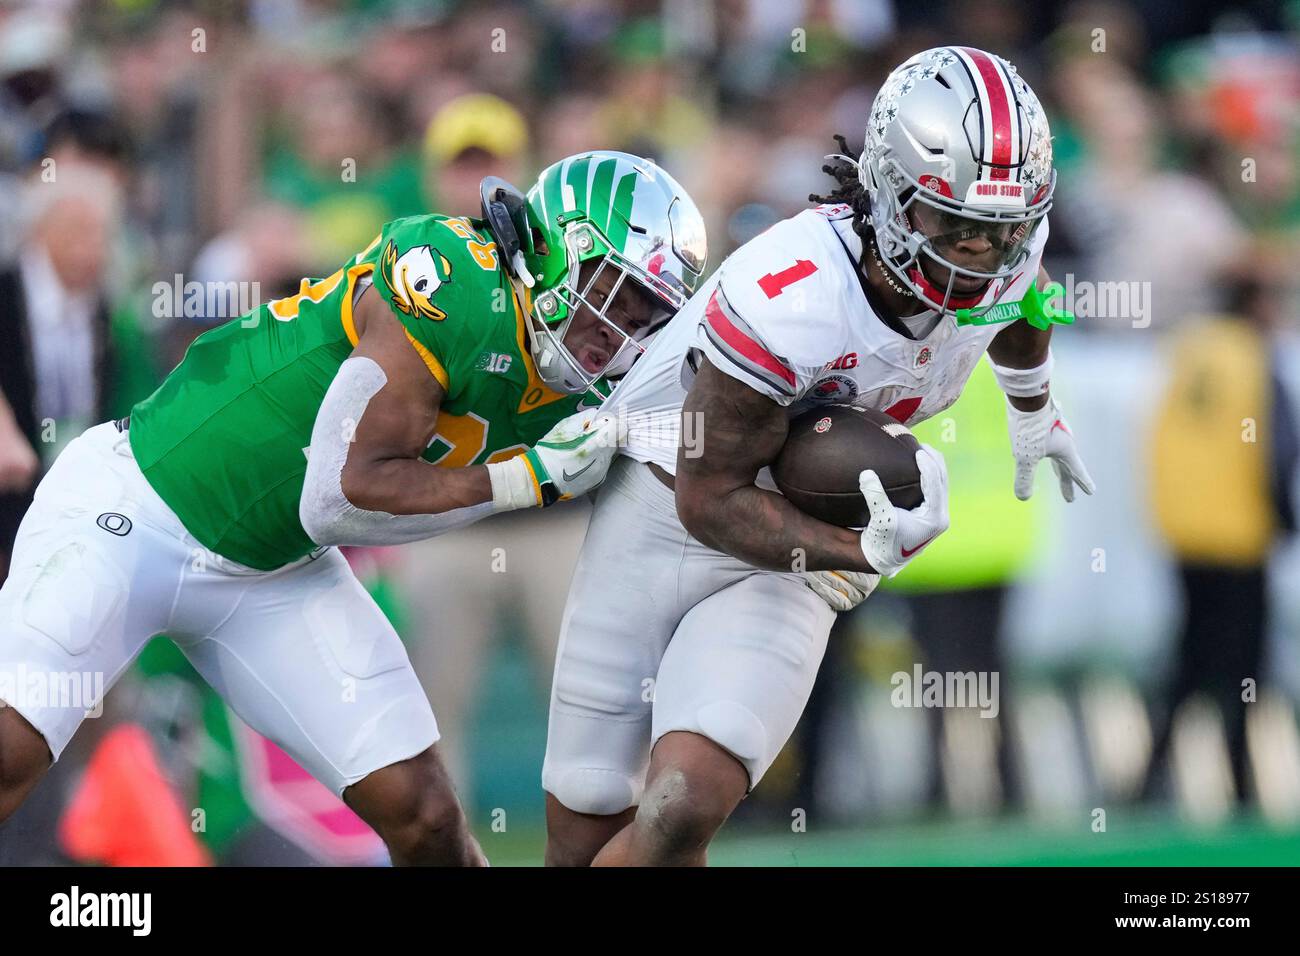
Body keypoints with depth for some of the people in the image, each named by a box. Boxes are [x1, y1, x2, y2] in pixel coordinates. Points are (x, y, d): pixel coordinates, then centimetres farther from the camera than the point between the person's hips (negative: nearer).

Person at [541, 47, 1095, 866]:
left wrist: (1035, 410, 33)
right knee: (583, 838, 2)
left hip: (799, 560, 3)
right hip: (668, 513, -3)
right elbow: (709, 498, -22)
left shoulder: (1007, 243, -15)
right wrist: (868, 551, -34)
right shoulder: (785, 301, -32)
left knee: (685, 807, -23)